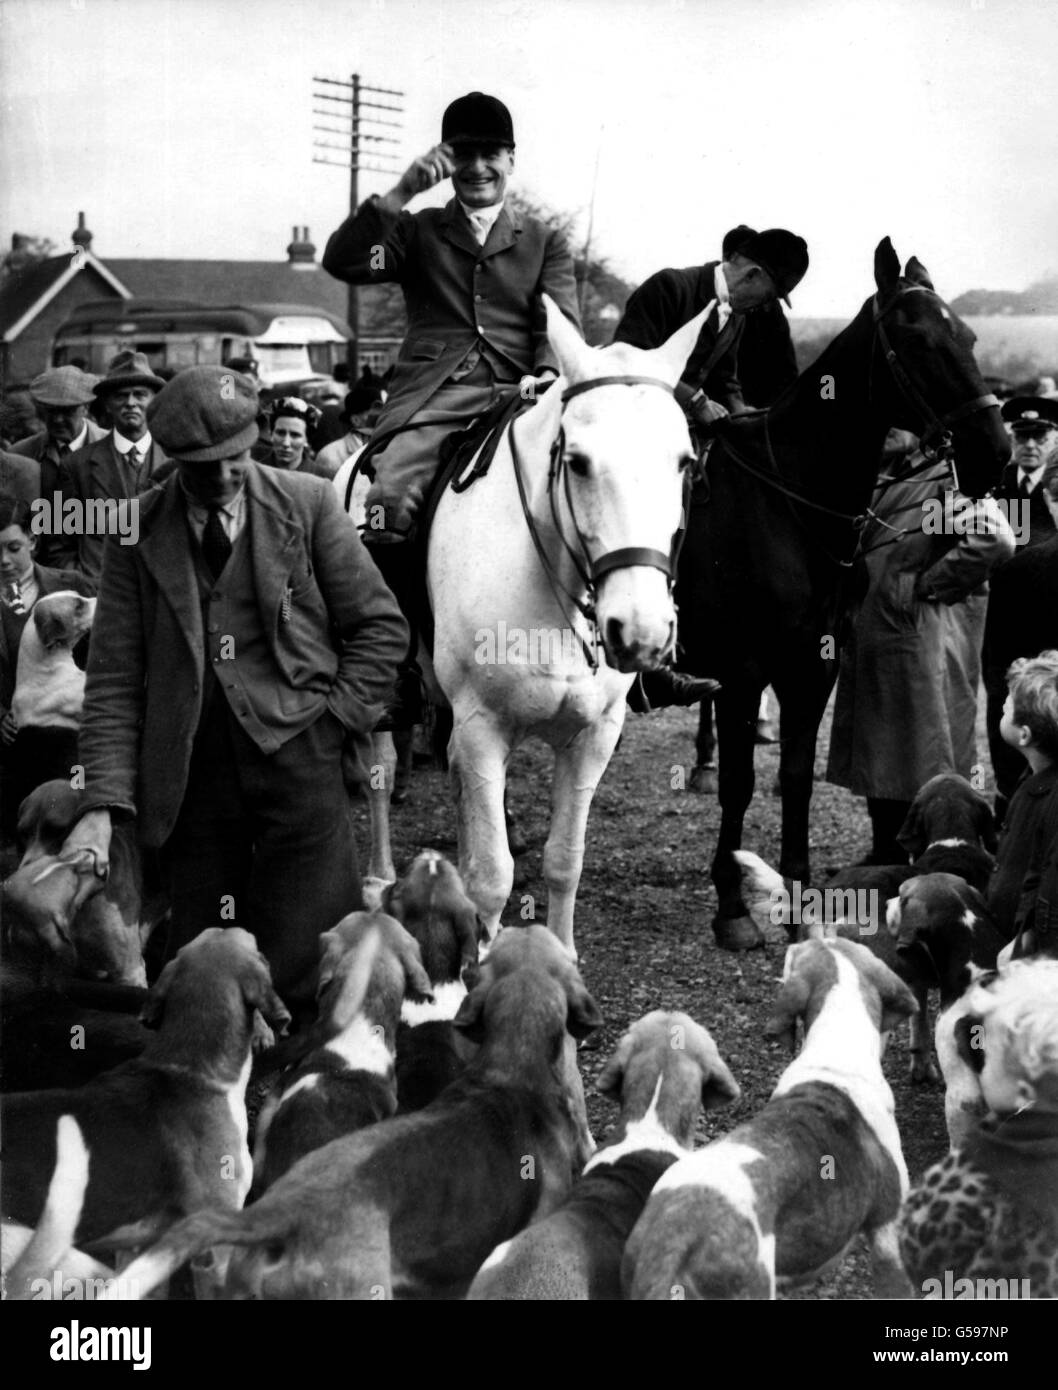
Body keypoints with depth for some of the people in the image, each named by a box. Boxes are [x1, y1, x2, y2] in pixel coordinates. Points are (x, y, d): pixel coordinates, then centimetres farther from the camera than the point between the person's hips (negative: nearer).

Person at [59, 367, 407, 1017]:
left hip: (297, 757, -1)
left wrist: (339, 717, -4)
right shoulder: (138, 531, 3)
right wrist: (102, 804, -8)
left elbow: (381, 626, 7)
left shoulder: (308, 504, 1)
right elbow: (115, 680, 1)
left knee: (303, 980, -3)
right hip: (189, 770, 1)